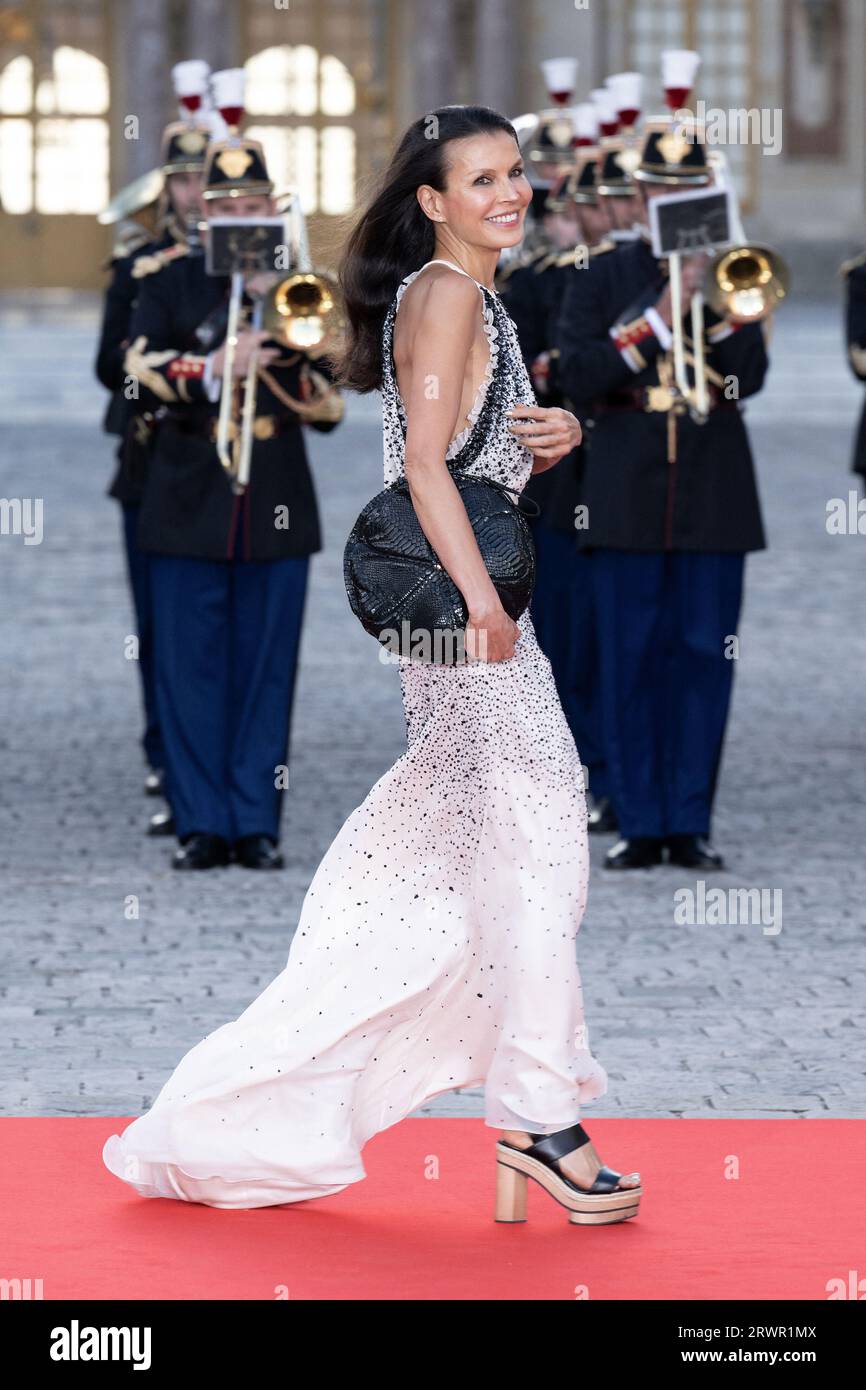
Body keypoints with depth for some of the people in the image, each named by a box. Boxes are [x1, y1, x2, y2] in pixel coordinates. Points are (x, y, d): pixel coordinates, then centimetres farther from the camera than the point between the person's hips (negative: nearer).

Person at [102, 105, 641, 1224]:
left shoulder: (471, 297, 20)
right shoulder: (446, 292, -10)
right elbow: (425, 460, -19)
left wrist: (554, 439, 3)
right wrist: (480, 597, -26)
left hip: (466, 593, 10)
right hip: (457, 596, -10)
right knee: (530, 832, -10)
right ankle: (537, 1118, -7)